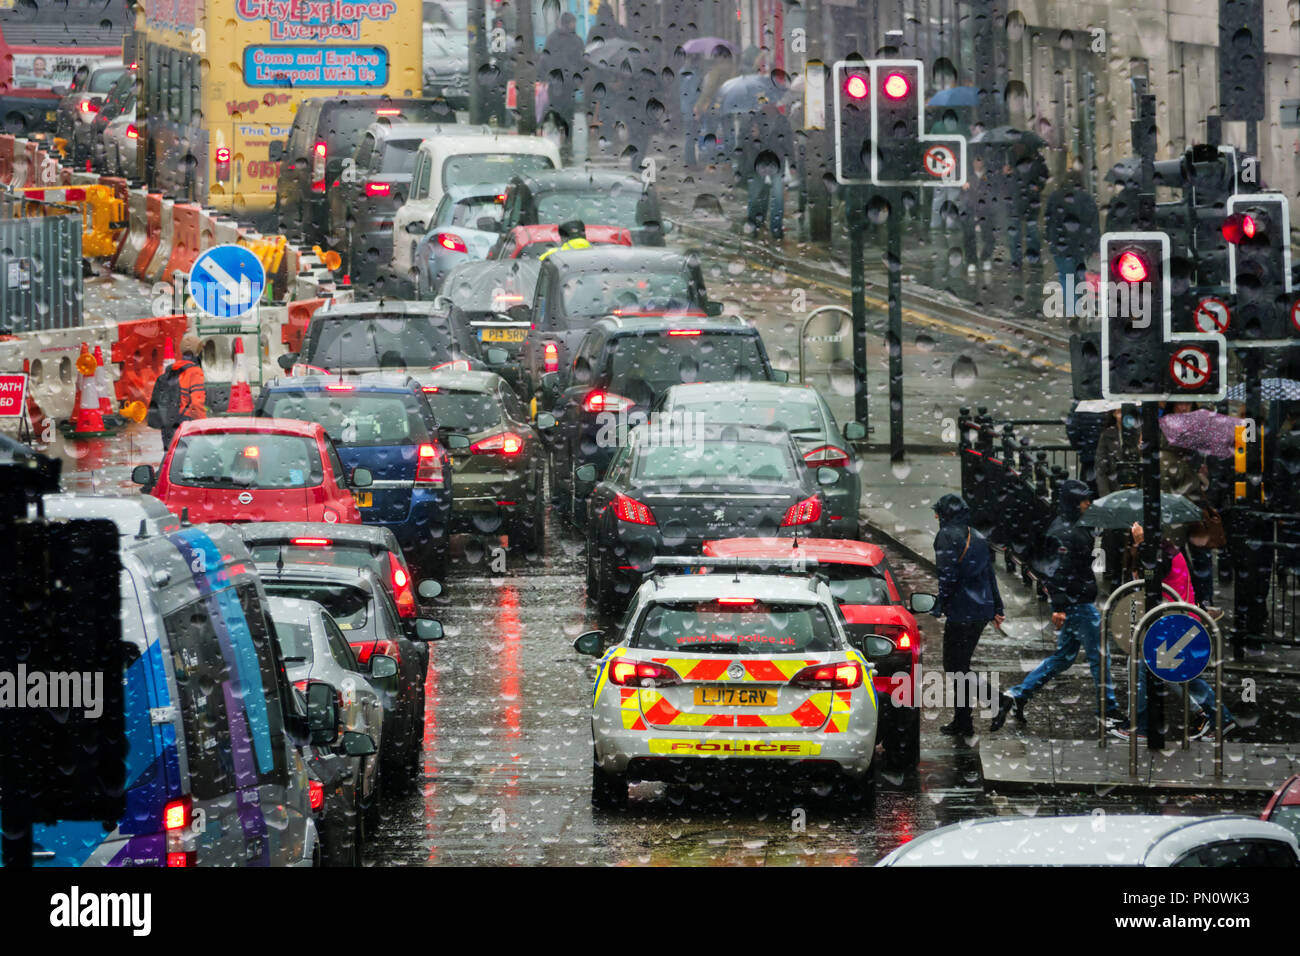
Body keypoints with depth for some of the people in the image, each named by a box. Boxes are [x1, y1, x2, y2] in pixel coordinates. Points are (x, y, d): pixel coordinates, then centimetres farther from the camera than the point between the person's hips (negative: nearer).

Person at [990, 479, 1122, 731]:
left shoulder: (1074, 529, 16)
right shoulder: (1062, 532, -17)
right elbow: (1055, 571, -24)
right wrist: (1058, 607, -27)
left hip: (1078, 604, 11)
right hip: (1076, 604, -11)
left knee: (1064, 657, 14)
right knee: (1098, 656, -1)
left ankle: (1015, 696, 10)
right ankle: (1110, 711, 7)